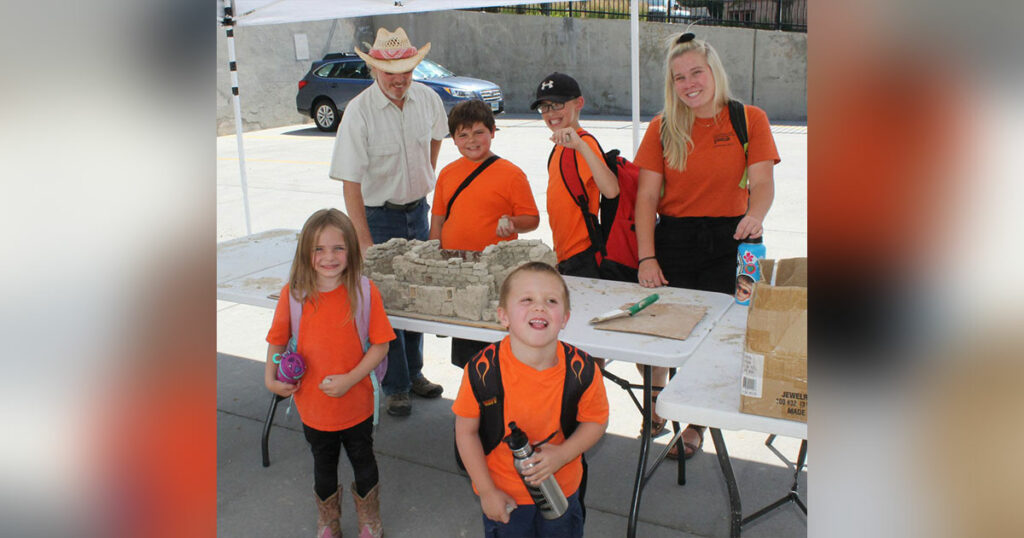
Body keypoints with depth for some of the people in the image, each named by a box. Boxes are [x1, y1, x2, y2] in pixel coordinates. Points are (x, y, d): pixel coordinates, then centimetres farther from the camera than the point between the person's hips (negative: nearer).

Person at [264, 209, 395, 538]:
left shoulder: (364, 292, -17)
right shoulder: (293, 293, -12)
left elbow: (380, 344, -15)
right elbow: (278, 339, 1)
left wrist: (349, 379, -22)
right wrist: (270, 378, -10)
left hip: (356, 404, -1)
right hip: (312, 405, 2)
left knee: (363, 463, 20)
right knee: (324, 466, 24)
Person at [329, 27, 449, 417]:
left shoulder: (427, 99, -5)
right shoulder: (359, 112, -20)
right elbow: (350, 183, -21)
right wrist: (364, 243, -25)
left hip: (417, 211, 5)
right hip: (379, 216, -5)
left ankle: (414, 373, 32)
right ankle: (395, 387, 17)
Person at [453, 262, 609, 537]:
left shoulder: (583, 370, -20)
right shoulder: (482, 371, -24)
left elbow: (596, 421, -3)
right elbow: (466, 431, -12)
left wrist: (562, 454, -19)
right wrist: (487, 491, -8)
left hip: (562, 490, 2)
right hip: (502, 496, -1)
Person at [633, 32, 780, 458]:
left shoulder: (749, 120, 2)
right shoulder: (662, 128, 4)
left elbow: (762, 182, -6)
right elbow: (646, 195, -1)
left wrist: (755, 215, -29)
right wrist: (646, 258, -10)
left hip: (728, 242, -1)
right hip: (673, 239, 1)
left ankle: (696, 424, 20)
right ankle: (656, 400, 28)